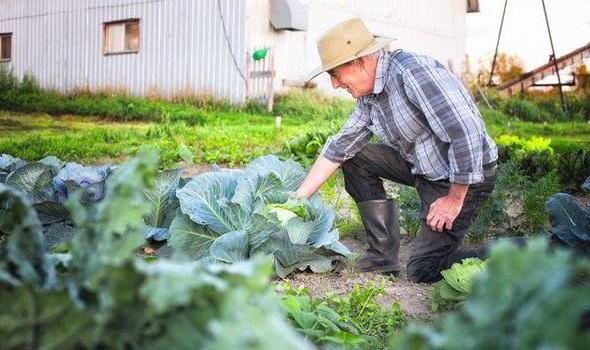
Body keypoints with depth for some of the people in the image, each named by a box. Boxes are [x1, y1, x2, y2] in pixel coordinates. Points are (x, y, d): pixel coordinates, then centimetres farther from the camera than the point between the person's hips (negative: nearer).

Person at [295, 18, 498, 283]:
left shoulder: (411, 71, -26)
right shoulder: (368, 96, 3)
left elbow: (466, 132, -30)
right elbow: (339, 147, 8)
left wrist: (455, 198, -20)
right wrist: (297, 199, 4)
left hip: (466, 174, -9)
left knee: (421, 270, -10)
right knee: (354, 157, 3)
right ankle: (383, 258, 7)